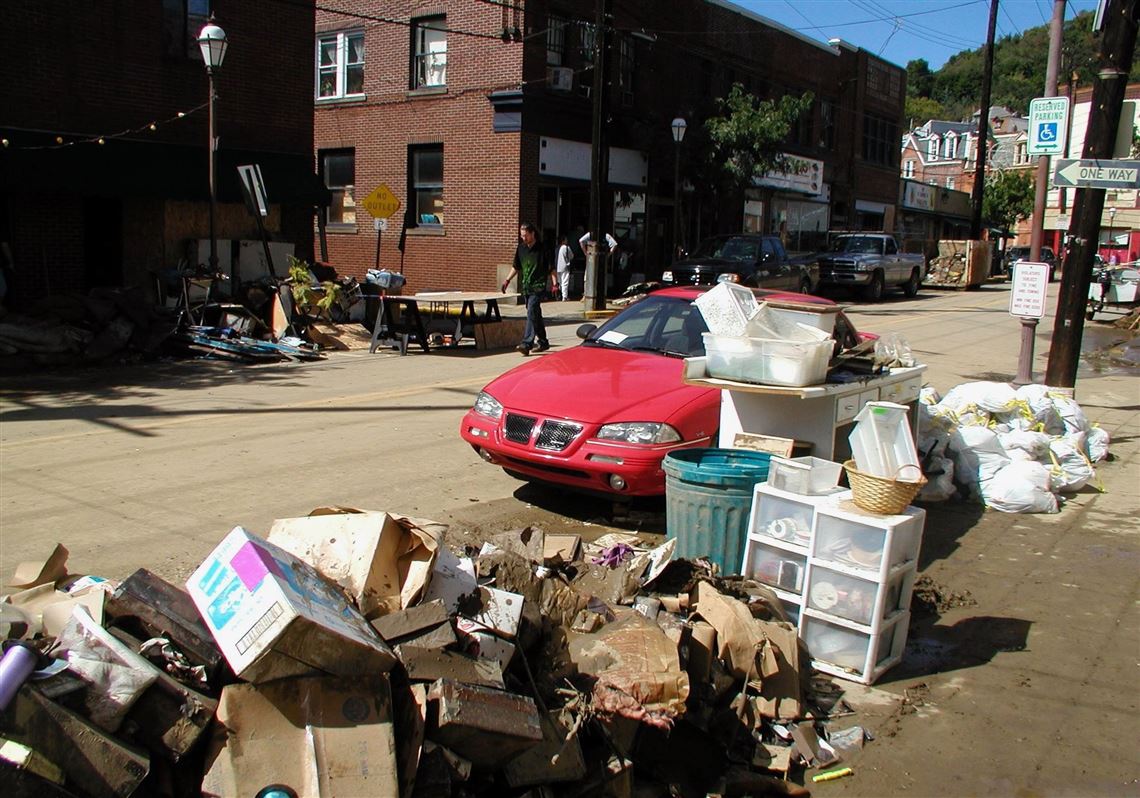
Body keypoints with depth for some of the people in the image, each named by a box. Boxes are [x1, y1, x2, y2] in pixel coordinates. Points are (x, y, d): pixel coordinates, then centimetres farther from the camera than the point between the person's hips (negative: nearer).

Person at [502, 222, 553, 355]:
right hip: (526, 287, 7)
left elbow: (551, 267, -5)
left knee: (532, 313, -18)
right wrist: (508, 280, 13)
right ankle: (543, 342, 26)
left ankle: (526, 344, -24)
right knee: (535, 315, 14)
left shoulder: (542, 248, -5)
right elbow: (516, 267, 22)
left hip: (538, 286, -7)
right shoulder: (521, 248, 11)